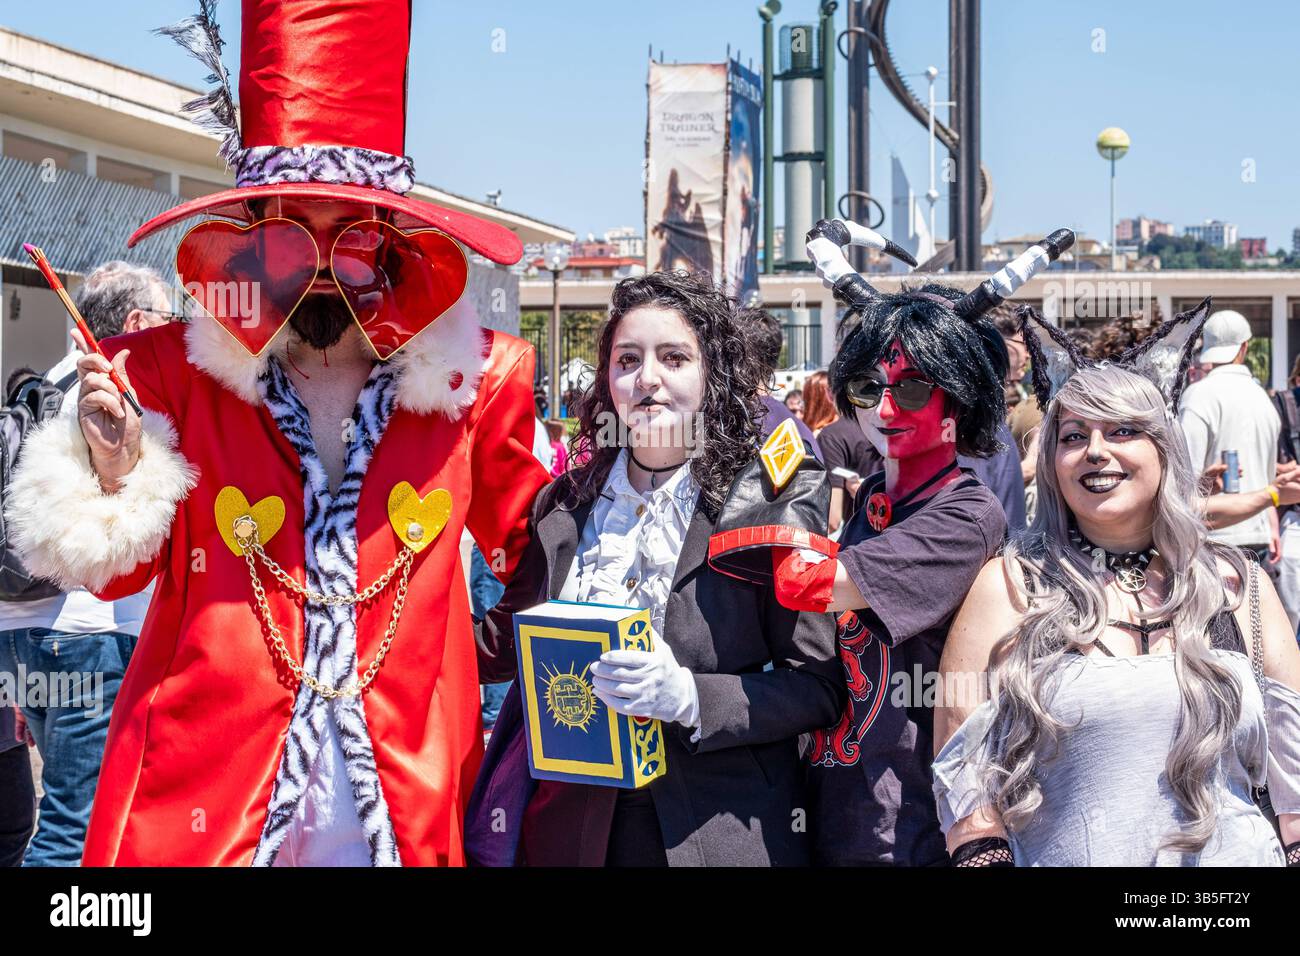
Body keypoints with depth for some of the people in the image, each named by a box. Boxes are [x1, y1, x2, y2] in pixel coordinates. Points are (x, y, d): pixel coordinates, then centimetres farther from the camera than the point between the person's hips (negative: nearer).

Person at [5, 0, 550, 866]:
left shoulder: (464, 376, -1)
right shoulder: (177, 370, -2)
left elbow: (525, 542, 13)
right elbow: (121, 570, 3)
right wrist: (113, 465, -11)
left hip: (406, 786, 1)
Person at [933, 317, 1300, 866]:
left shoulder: (1241, 588, 3)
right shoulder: (1009, 588, -4)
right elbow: (964, 780, -6)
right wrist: (986, 857, -18)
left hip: (1226, 878, 2)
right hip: (1065, 859, -2)